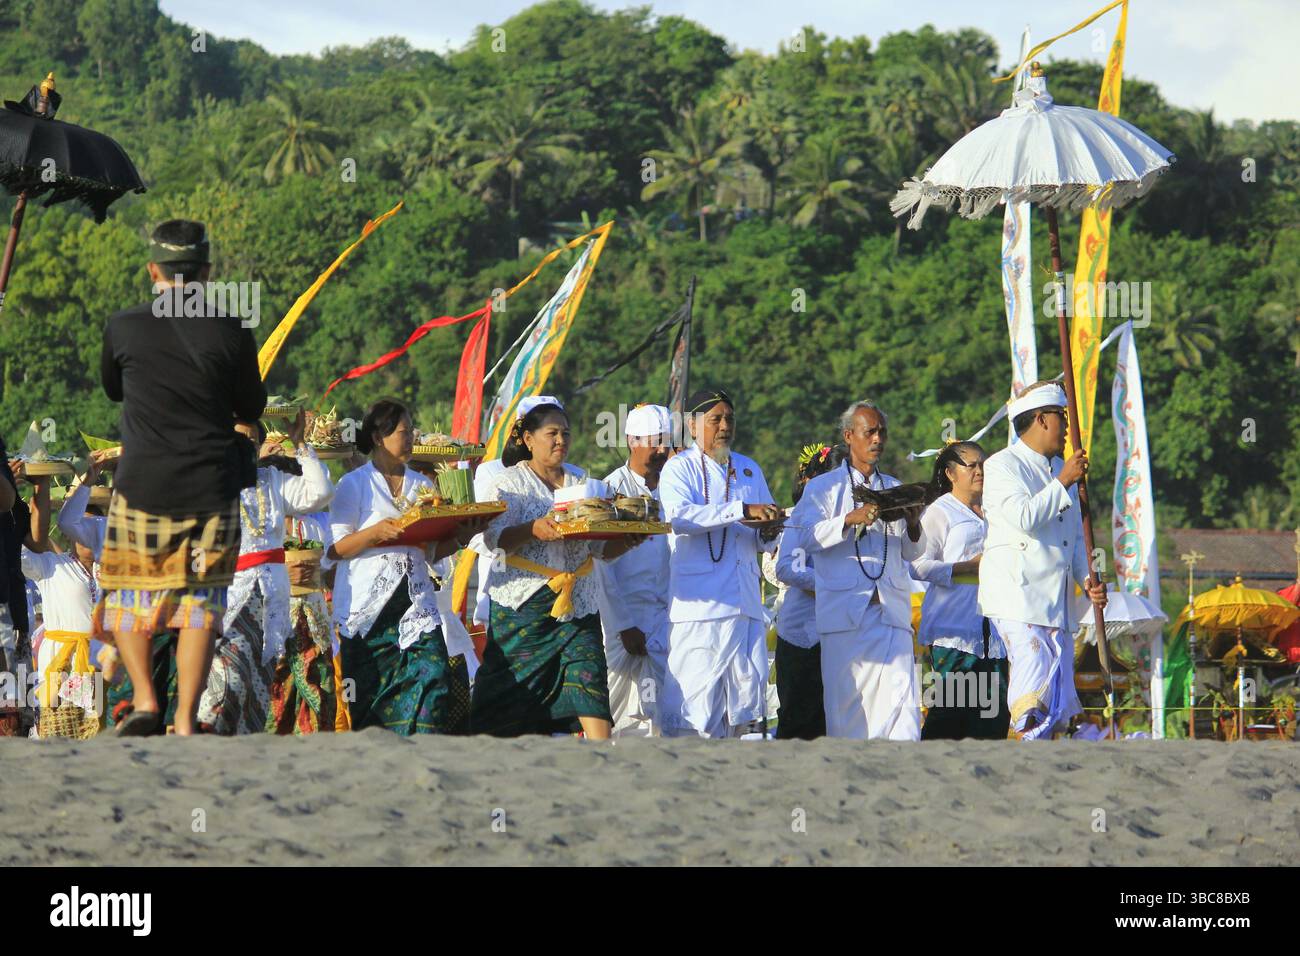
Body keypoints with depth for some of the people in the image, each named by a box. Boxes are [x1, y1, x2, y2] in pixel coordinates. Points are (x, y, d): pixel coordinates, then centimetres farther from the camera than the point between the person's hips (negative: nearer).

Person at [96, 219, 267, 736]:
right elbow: (251, 407, 6)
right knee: (200, 601, 6)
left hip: (142, 485, 0)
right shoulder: (229, 331, -6)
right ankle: (185, 721, 1)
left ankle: (144, 700, 0)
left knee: (128, 595, 14)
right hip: (213, 488, 0)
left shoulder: (124, 327, -4)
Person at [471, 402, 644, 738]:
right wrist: (534, 530, -28)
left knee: (588, 676, -12)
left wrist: (628, 540, -8)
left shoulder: (581, 484, 16)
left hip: (577, 605, 3)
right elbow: (494, 538, -10)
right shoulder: (512, 482, 3)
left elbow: (603, 547, 14)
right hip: (523, 607, -3)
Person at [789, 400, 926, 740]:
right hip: (844, 608, -3)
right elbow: (806, 535, -7)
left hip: (892, 609, 3)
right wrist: (851, 519, -20)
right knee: (846, 697, -5)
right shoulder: (823, 488, 11)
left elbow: (912, 553, 18)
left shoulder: (894, 489, 22)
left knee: (900, 695, -10)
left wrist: (913, 526, -4)